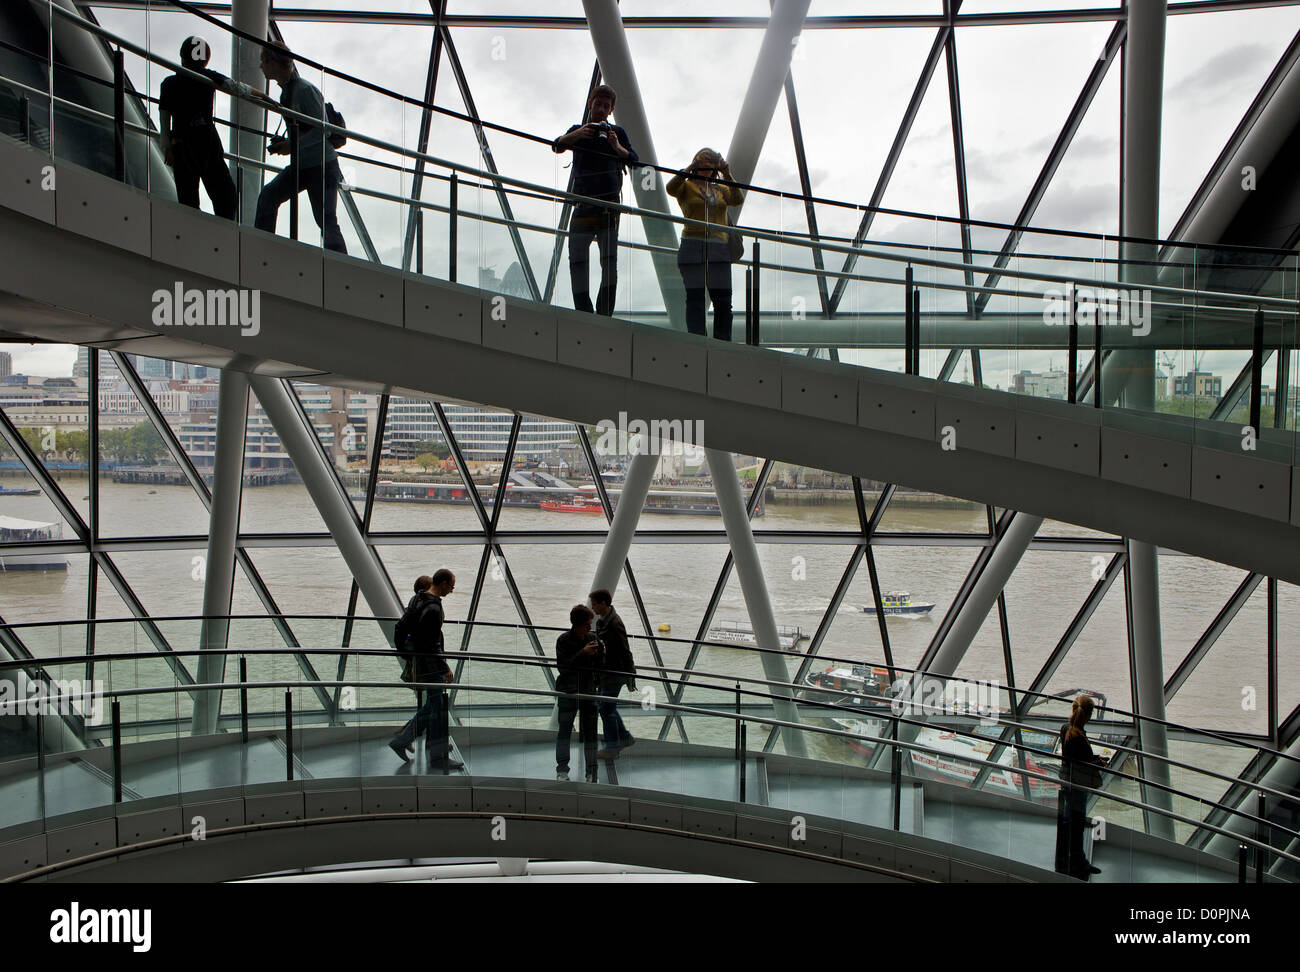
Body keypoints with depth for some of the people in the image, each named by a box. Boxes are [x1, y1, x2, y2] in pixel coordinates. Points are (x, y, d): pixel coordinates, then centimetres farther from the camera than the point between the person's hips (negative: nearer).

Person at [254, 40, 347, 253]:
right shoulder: (286, 91, 14)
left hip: (322, 166, -10)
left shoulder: (305, 89, -16)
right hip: (300, 165, 10)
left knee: (326, 221, -10)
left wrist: (292, 145, -19)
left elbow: (322, 129, -21)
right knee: (268, 196, 13)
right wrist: (283, 142, 6)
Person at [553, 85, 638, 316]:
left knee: (609, 258, -12)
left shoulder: (617, 133, 14)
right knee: (577, 259, -5)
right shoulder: (578, 131, 15)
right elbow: (557, 146, -5)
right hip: (583, 206, 2)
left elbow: (634, 161, 0)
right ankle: (584, 312, -1)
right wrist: (576, 134, -25)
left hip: (609, 206, -1)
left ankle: (605, 314, -14)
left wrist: (617, 147, -20)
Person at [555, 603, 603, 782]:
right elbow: (562, 667, -16)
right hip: (568, 692, -3)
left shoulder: (593, 639, 2)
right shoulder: (563, 640, -9)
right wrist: (582, 653, -23)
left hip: (589, 690, 3)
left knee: (589, 731, 4)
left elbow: (600, 665, 8)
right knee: (565, 729, 1)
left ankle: (592, 771, 9)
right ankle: (562, 770, 11)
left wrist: (599, 654, -13)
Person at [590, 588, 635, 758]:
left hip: (615, 673, -10)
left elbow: (625, 652, -21)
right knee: (603, 706, 18)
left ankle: (612, 748, 13)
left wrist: (630, 679, -19)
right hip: (605, 671, 10)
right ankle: (625, 738, 32)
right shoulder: (601, 620, 6)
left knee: (606, 708, -1)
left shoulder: (615, 624, -23)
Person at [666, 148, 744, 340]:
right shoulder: (686, 186, 11)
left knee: (723, 300, -3)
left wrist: (728, 176, -7)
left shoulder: (721, 190, 21)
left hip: (719, 248, 3)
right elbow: (671, 189, -11)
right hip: (693, 248, -3)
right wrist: (688, 170, -21)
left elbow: (738, 199, 3)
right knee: (695, 299, -6)